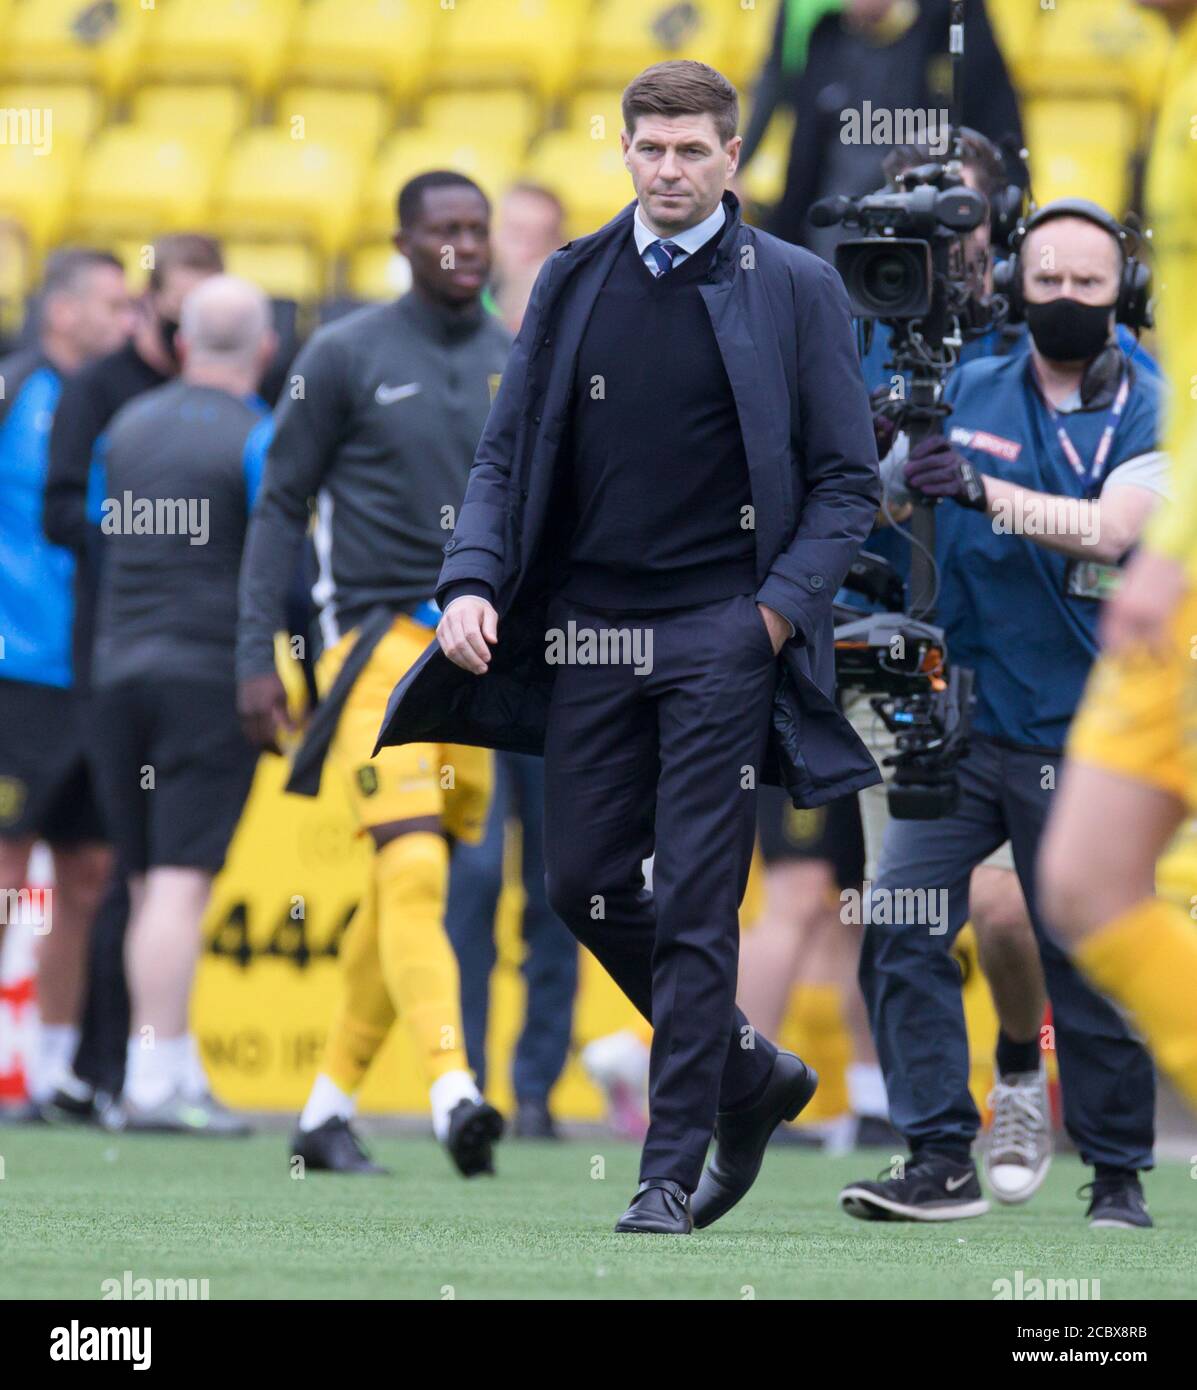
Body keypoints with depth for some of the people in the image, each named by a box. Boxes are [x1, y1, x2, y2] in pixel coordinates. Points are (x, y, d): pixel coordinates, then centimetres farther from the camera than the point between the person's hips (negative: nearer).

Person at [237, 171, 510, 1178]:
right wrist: (257, 658, -4)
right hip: (377, 642, -5)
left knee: (404, 892, 8)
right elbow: (281, 508, 2)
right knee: (413, 875, -18)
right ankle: (453, 1092, -28)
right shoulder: (345, 357, -1)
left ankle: (330, 1108, 17)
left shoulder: (523, 367, 12)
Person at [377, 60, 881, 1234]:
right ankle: (747, 1072, 27)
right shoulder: (572, 284, 9)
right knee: (584, 886, 7)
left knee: (694, 907, -6)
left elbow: (846, 478, 1)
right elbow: (507, 451, 11)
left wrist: (780, 607, -11)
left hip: (720, 638, -4)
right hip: (589, 630, 4)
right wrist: (471, 583, -4)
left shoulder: (793, 290, 0)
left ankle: (673, 1166, 1)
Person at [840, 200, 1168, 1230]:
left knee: (1089, 965, 0)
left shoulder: (1151, 415, -1)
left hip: (1080, 739, -3)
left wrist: (983, 490, -30)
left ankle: (1118, 1174, 15)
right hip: (960, 720, 3)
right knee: (900, 930, -10)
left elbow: (1111, 528, -18)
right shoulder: (966, 393, 9)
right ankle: (943, 1160, -6)